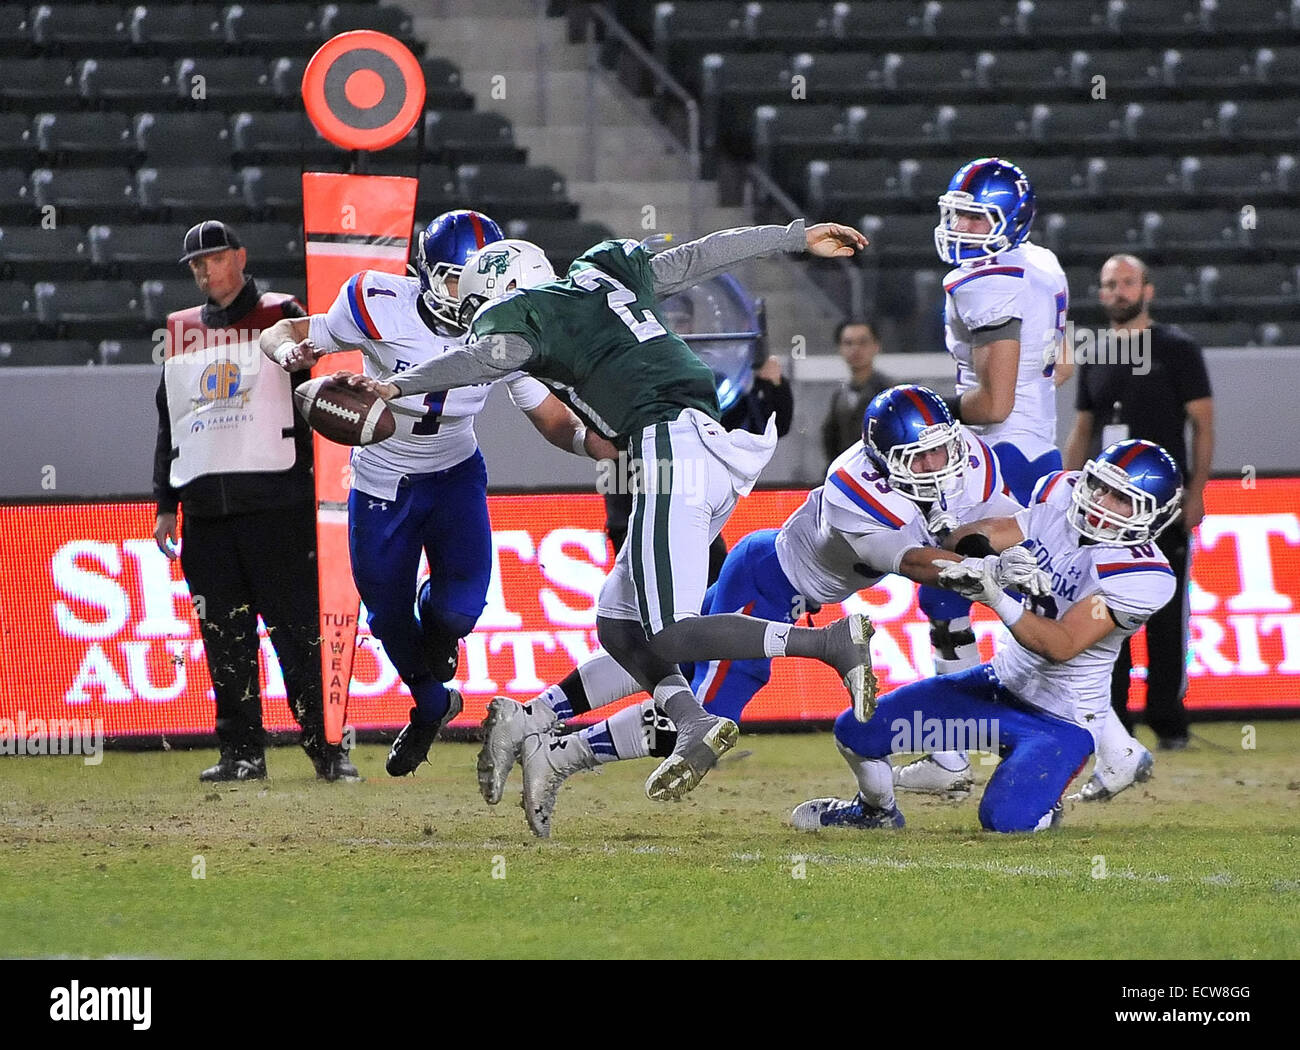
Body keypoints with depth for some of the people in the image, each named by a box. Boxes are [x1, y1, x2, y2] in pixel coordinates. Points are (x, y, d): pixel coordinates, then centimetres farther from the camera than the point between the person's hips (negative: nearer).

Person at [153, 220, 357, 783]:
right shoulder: (180, 332, 19)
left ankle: (327, 749, -6)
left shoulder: (280, 317, 6)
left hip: (276, 499, -4)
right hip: (205, 506, 4)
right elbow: (168, 425, 21)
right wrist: (166, 506, 15)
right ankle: (242, 752, 8)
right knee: (224, 632, 3)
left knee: (298, 627, -8)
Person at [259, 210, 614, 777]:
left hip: (454, 474, 0)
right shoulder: (381, 308, -25)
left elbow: (555, 420, -11)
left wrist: (601, 442, -33)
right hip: (381, 483, 0)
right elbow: (279, 335, -14)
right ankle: (432, 705, 40)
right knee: (389, 615, 8)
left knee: (460, 605, -19)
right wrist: (291, 351, -39)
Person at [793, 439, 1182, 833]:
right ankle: (878, 811, 35)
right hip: (1003, 682, 6)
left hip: (1060, 722, -6)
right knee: (855, 731, 2)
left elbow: (1063, 645, -29)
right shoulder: (1059, 510, -3)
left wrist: (997, 598, -41)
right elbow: (964, 537, -3)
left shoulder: (1141, 576, -23)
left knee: (1003, 819, -29)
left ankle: (1041, 806, 9)